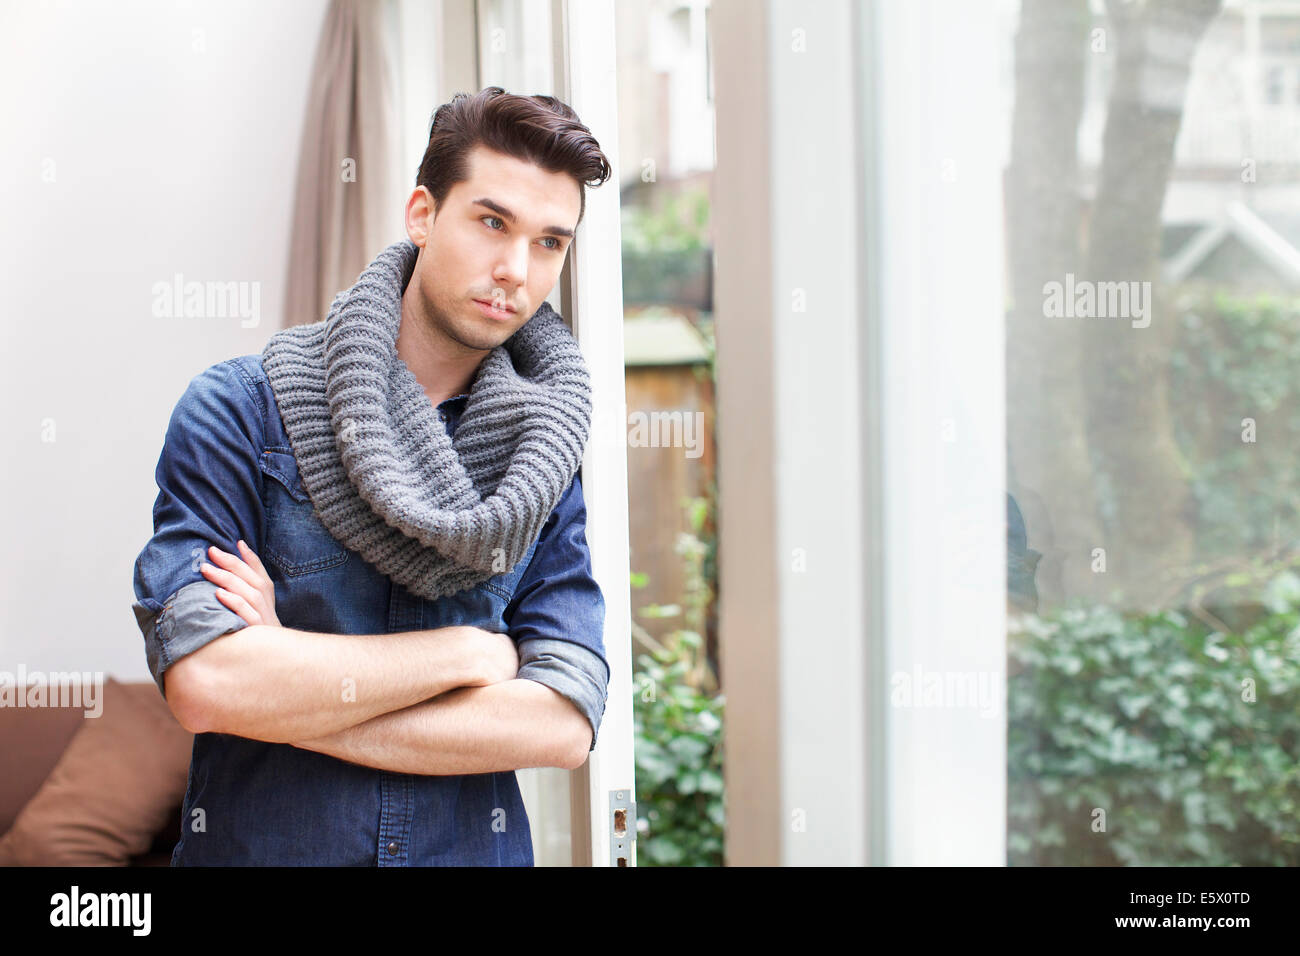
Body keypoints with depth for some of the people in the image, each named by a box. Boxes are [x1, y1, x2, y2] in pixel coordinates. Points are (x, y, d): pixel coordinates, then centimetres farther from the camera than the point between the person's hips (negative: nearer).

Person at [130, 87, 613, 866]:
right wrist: (471, 653, -15)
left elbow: (565, 722, -12)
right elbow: (204, 679, -21)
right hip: (253, 843, -2)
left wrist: (288, 690, -18)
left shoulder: (543, 458, -1)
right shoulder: (242, 407, -9)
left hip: (476, 848, 2)